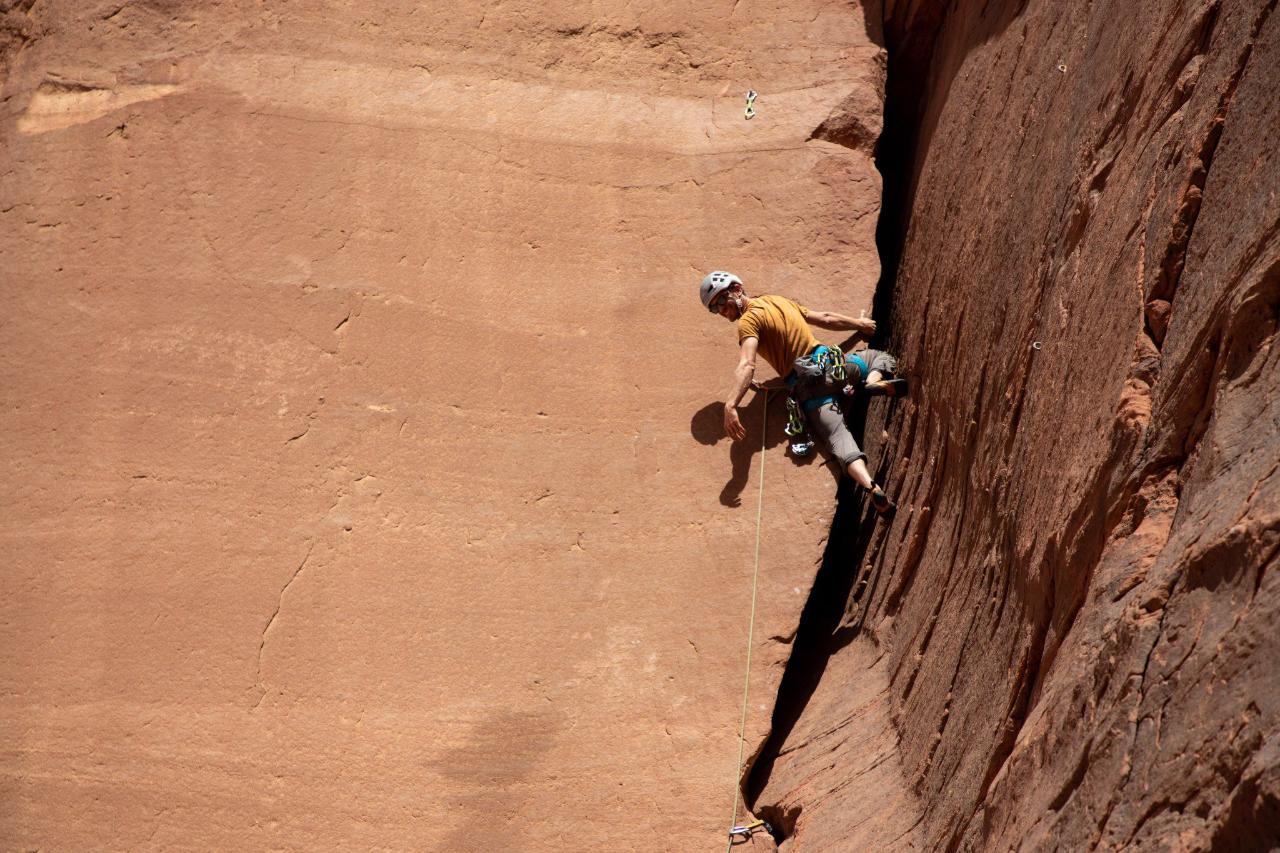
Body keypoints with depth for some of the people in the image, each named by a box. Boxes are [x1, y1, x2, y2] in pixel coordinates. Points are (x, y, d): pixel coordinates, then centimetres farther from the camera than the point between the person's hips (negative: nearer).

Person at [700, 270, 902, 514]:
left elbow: (747, 366, -25)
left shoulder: (748, 322, -7)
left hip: (807, 383, -6)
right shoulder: (780, 301, 18)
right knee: (882, 357, 34)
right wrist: (858, 323, 45)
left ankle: (872, 487, -46)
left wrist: (730, 405, -36)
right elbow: (825, 319, 28)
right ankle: (875, 382, -2)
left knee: (838, 436, -20)